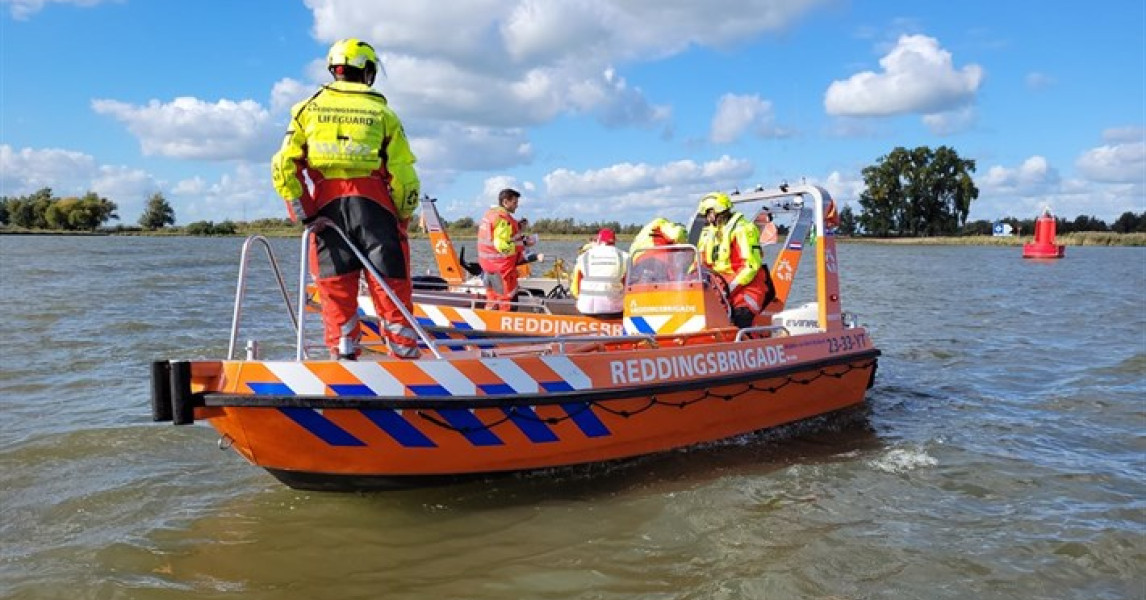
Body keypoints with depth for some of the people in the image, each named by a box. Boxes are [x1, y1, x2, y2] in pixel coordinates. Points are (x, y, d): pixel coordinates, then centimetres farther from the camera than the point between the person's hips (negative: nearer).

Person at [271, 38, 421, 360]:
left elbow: (284, 166, 1)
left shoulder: (308, 108, 11)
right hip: (374, 204, -2)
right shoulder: (382, 111, 6)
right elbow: (404, 175, -1)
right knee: (392, 291, 3)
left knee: (337, 294, 7)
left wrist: (306, 215, 0)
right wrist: (403, 219, 10)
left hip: (326, 207, 2)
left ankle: (343, 357, 9)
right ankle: (406, 357, 4)